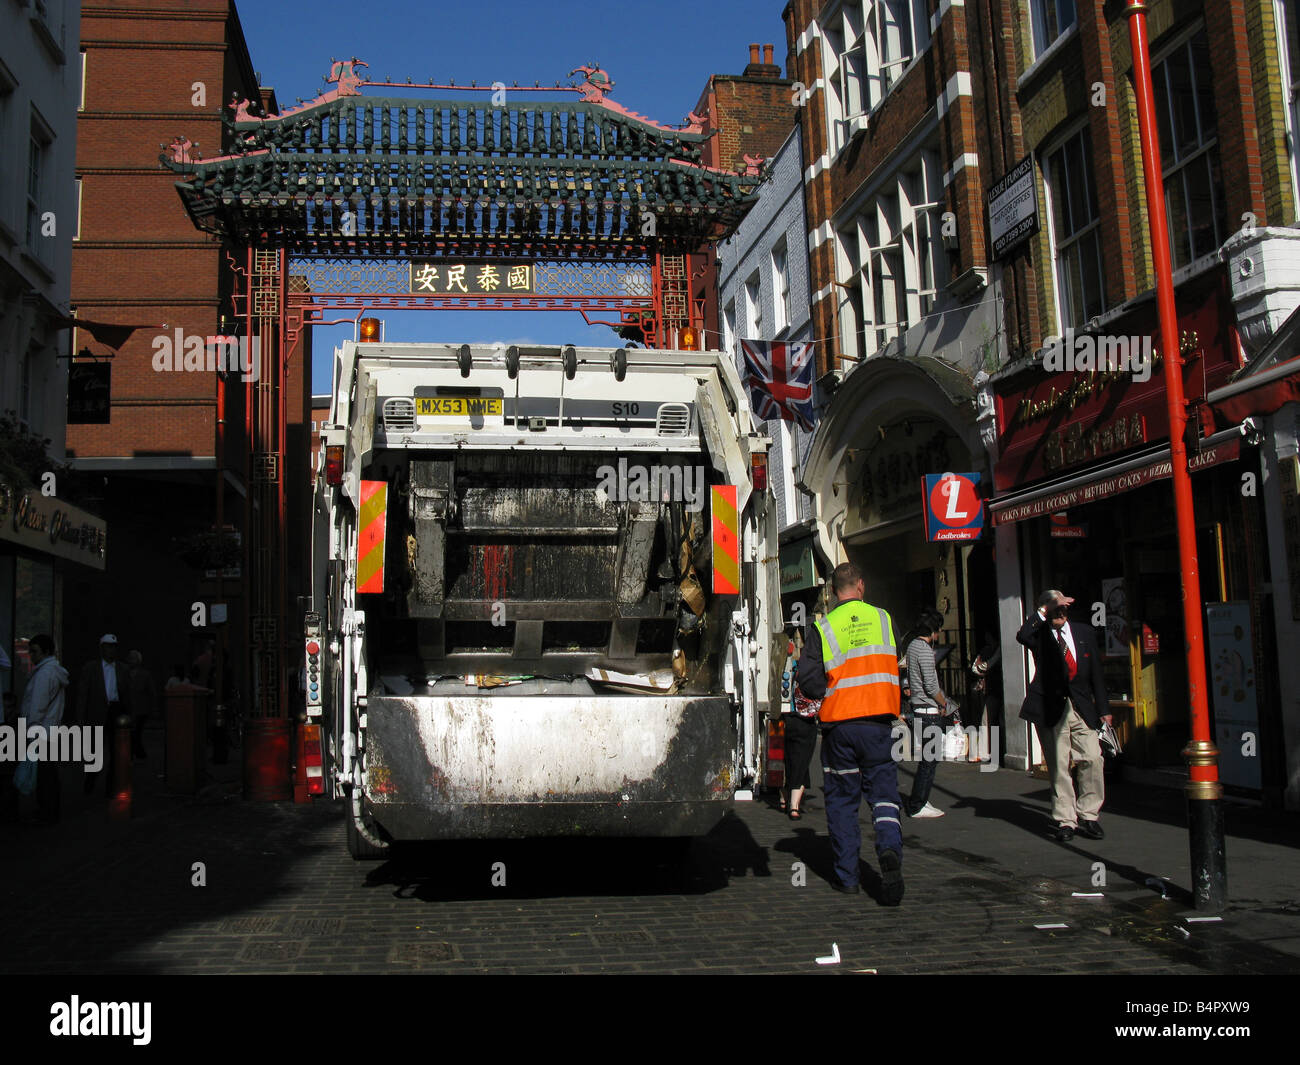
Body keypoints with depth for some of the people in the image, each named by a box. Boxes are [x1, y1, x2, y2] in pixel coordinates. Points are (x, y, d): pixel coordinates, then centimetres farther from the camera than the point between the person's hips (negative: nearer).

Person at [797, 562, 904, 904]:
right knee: (883, 791, 7)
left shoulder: (822, 628, -3)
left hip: (839, 723, -1)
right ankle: (890, 849, -20)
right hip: (879, 721, 1)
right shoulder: (883, 619, 4)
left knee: (842, 800, 9)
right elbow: (896, 667, 13)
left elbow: (807, 677, -7)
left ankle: (847, 877, 12)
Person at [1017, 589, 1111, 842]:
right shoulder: (1041, 635, 1)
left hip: (1082, 709, 3)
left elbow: (1096, 673, 14)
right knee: (1058, 767, 1)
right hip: (1051, 709, -3)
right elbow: (1022, 636, -25)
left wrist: (1103, 708, 11)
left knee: (1092, 760, -5)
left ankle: (1088, 816, 9)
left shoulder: (1084, 633, 11)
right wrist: (1044, 611, -22)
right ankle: (1065, 821, 11)